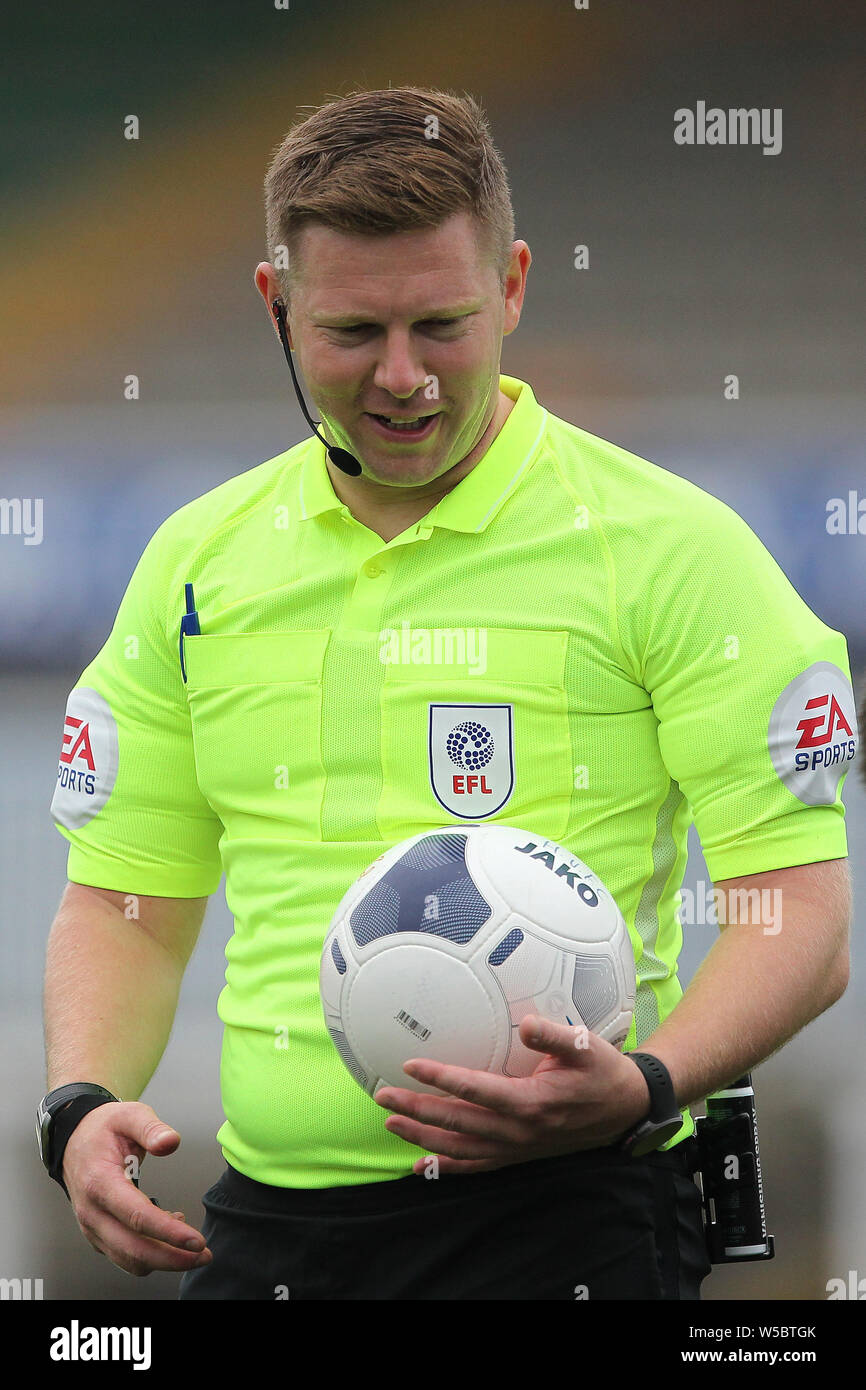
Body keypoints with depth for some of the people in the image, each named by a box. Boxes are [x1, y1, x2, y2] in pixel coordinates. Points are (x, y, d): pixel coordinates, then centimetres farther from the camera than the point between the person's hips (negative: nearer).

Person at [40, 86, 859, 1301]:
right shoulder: (198, 562, 9)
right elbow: (127, 904, 15)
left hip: (561, 1220, -4)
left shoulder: (666, 546, -5)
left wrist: (638, 1088, -25)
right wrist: (83, 1107, -4)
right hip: (265, 1226, 4)